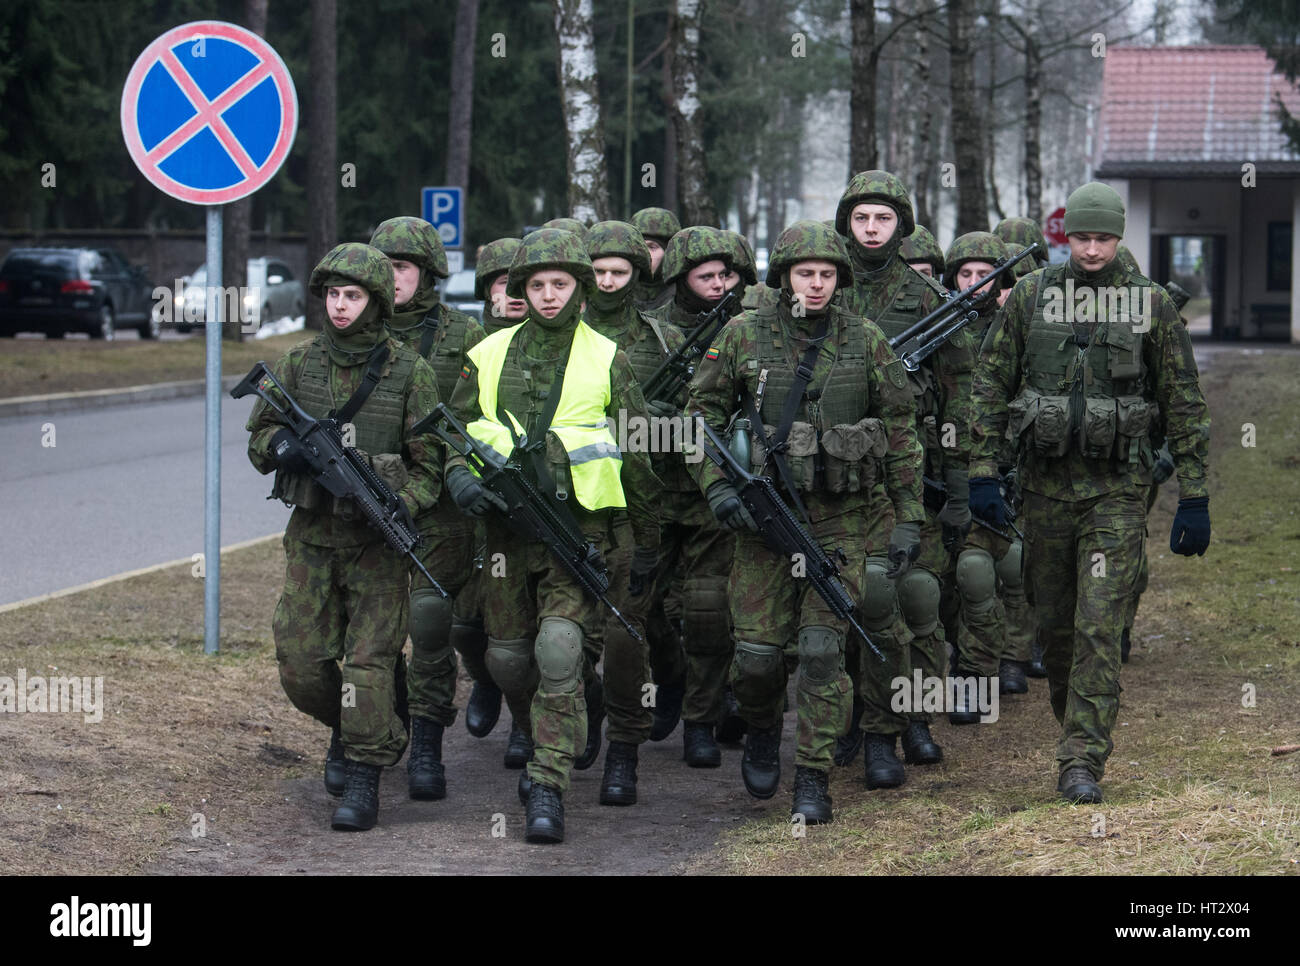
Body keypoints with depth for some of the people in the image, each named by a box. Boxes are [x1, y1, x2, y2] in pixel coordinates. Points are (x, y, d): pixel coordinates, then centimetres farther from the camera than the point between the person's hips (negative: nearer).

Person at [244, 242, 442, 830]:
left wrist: (401, 508, -19)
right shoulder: (298, 363, 6)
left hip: (377, 537, -3)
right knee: (299, 661, 1)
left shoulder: (409, 372, -3)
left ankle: (362, 779, -1)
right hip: (311, 534, 3)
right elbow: (259, 435, 13)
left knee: (370, 659, -7)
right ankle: (345, 727, 30)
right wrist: (281, 445, -11)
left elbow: (429, 462, -2)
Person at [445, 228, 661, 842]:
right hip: (506, 522, 3)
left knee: (559, 647, -17)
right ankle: (538, 742, 38)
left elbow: (637, 457, 6)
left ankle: (548, 788, -15)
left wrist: (647, 541, 9)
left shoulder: (606, 360, 1)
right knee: (508, 657, 9)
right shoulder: (488, 357, 7)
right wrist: (459, 476, -8)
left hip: (578, 524, -3)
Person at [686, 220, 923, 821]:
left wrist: (909, 517, 4)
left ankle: (812, 780, 1)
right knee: (757, 652, -2)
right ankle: (762, 729, 31)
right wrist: (717, 488, -6)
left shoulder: (865, 341, 2)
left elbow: (901, 431, 6)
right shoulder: (743, 337, 0)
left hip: (846, 517, 0)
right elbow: (701, 413, 6)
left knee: (822, 647, -7)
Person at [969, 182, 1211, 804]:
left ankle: (1081, 762, -11)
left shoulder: (1151, 305, 0)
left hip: (1117, 491, -2)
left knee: (1100, 628, -11)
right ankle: (1077, 723, 32)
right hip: (1046, 487, 2)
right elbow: (990, 384, 6)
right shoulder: (1030, 296, 2)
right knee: (1053, 624, 11)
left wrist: (1194, 499, 0)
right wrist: (982, 472, -1)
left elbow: (1185, 406, 3)